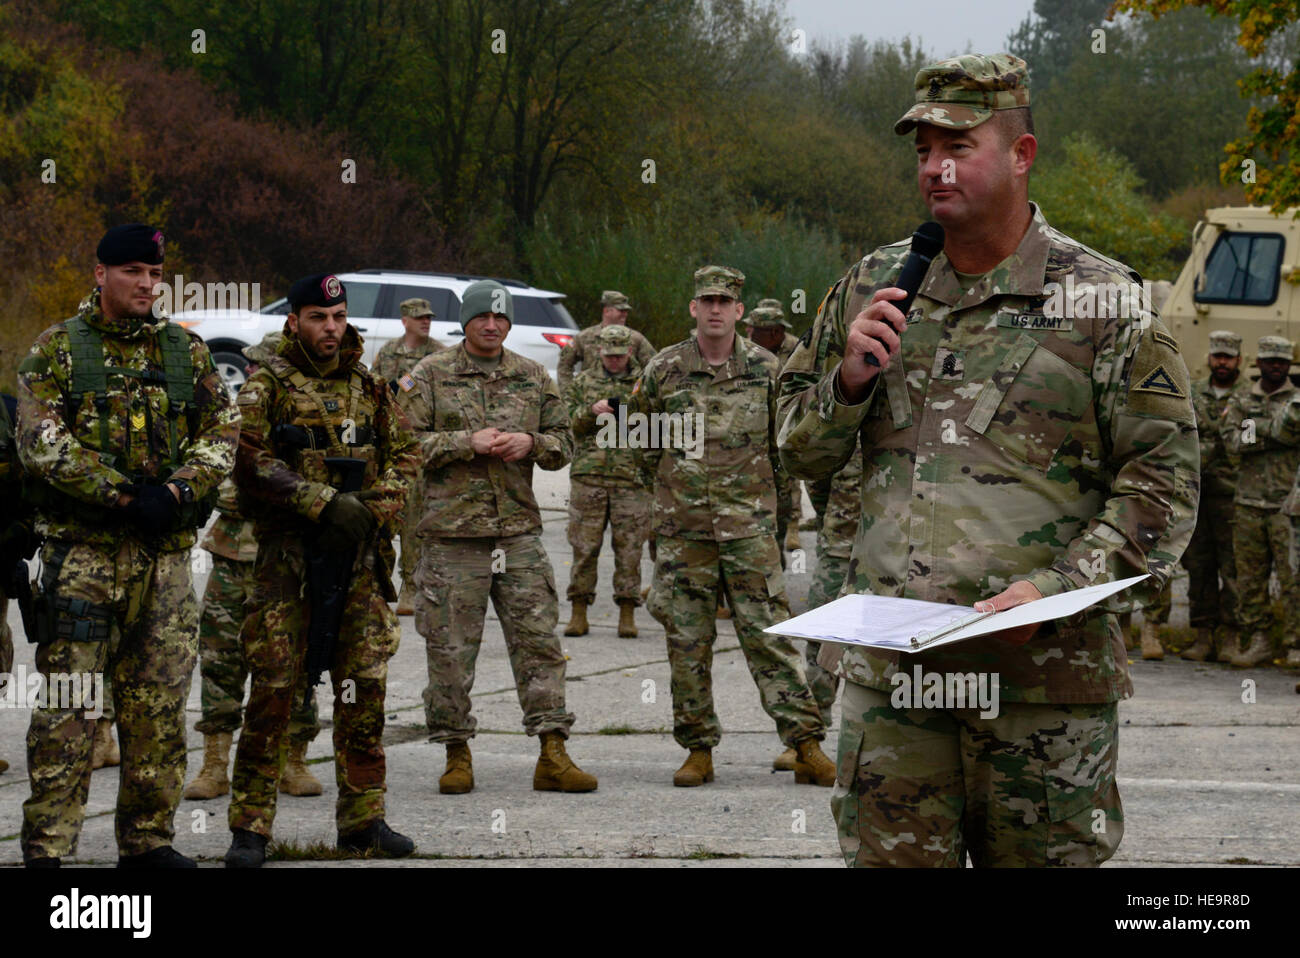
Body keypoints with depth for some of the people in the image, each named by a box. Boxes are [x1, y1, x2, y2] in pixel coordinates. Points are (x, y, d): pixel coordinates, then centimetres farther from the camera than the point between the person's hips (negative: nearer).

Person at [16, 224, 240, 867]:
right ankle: (46, 847, -1)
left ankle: (148, 838, 17)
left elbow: (222, 431, 8)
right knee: (67, 704, -5)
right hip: (82, 548, -4)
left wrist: (178, 489, -10)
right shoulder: (57, 349, 1)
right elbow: (42, 445, -9)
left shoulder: (185, 350, 13)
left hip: (167, 549, 4)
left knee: (159, 702, 7)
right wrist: (124, 496, -15)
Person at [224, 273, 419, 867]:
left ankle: (363, 819, 14)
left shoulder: (368, 387, 14)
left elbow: (403, 456, 14)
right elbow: (252, 461, -13)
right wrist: (326, 504, -18)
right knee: (273, 690, -5)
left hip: (358, 556, 4)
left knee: (364, 690, 5)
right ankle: (250, 826, 1)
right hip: (286, 555, -4)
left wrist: (371, 510, -5)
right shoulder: (267, 384, -1)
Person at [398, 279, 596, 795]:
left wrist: (531, 443, -6)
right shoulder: (431, 375, 2)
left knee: (539, 640, -1)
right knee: (451, 649, 1)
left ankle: (553, 755, 2)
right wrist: (468, 443, -14)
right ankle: (457, 755, 13)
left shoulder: (533, 377, 12)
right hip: (452, 531, -3)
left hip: (520, 531, 3)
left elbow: (563, 444, 16)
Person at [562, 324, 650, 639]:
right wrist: (591, 412, -12)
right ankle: (578, 612, 7)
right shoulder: (582, 383, 13)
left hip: (631, 476, 0)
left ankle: (627, 614, 7)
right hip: (588, 475, 0)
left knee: (629, 548, 0)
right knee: (584, 545, 0)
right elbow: (569, 424, 6)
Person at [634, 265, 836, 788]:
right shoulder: (663, 370, 2)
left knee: (770, 634, -5)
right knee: (687, 643, 4)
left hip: (750, 528, -1)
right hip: (682, 529, 1)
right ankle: (698, 749, 13)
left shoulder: (766, 369, 2)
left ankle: (806, 746, -5)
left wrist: (762, 484, 12)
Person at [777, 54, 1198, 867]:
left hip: (1045, 671, -3)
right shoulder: (872, 288, 12)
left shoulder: (1105, 300, 0)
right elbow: (802, 453, 17)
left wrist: (1058, 588, -16)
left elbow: (1165, 475, -4)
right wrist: (849, 378, -5)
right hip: (888, 666, 3)